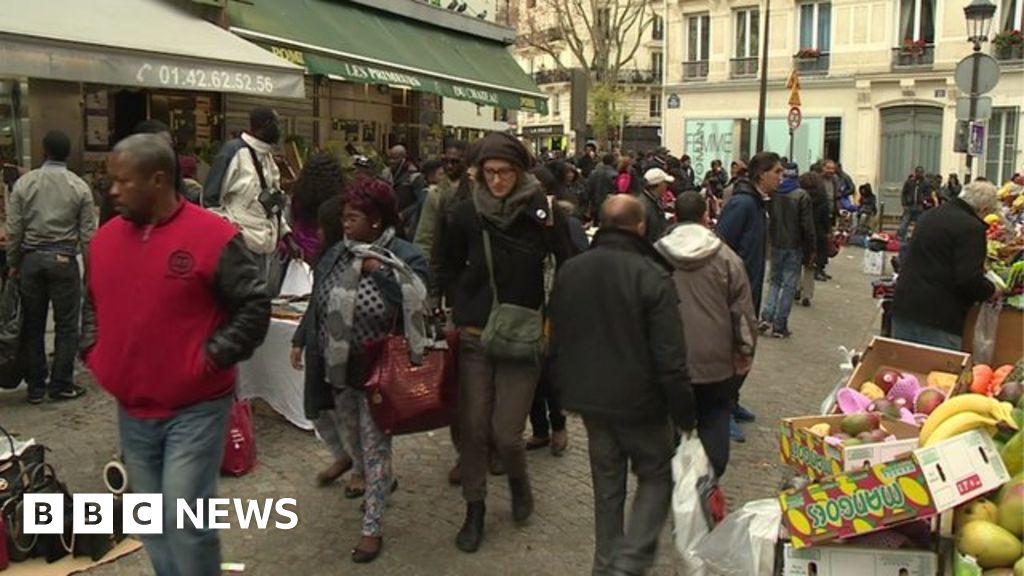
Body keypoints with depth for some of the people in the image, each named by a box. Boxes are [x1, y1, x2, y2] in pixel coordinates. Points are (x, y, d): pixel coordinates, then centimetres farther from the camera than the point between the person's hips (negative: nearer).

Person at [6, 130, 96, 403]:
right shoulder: (79, 187, -4)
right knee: (66, 325, 6)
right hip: (63, 260, -2)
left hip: (31, 259, 2)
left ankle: (36, 387, 17)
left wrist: (12, 263, 10)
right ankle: (61, 385, 10)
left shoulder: (24, 183, 0)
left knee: (33, 325, 10)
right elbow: (88, 234, -4)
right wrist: (90, 267, 4)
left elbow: (13, 229, -1)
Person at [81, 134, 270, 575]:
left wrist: (213, 357, -15)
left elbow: (255, 306, -11)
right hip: (132, 410, 6)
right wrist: (93, 351, 6)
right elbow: (91, 305, 20)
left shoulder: (213, 237, -15)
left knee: (186, 521, -4)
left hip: (195, 409, -6)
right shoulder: (105, 238, 5)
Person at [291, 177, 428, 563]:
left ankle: (372, 530, 17)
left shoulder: (406, 258, -16)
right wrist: (301, 340, 16)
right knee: (351, 439, 21)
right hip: (338, 368, 6)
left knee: (375, 446, 4)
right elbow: (318, 303, 11)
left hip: (377, 372, -6)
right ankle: (380, 484, 50)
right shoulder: (337, 253, 1)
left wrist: (380, 272, -26)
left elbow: (415, 308, -28)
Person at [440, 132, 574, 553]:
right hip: (475, 338, 2)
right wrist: (466, 303, 7)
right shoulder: (468, 212, -3)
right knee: (472, 428, 6)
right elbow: (449, 267, 13)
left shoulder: (541, 209, -10)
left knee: (506, 432, -2)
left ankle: (518, 479, 32)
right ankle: (474, 508, 26)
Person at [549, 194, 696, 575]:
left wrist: (565, 392, 21)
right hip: (638, 400, -5)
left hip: (589, 396, 5)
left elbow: (556, 341, 11)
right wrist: (684, 413, -7)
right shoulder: (651, 276, -18)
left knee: (606, 482, 18)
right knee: (656, 476, 12)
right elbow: (671, 358, -18)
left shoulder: (569, 271, 1)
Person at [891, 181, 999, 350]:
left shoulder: (931, 215, 14)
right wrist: (990, 291, 1)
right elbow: (970, 279, -19)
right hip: (939, 316, -8)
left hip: (904, 305, 8)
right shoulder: (972, 227, -12)